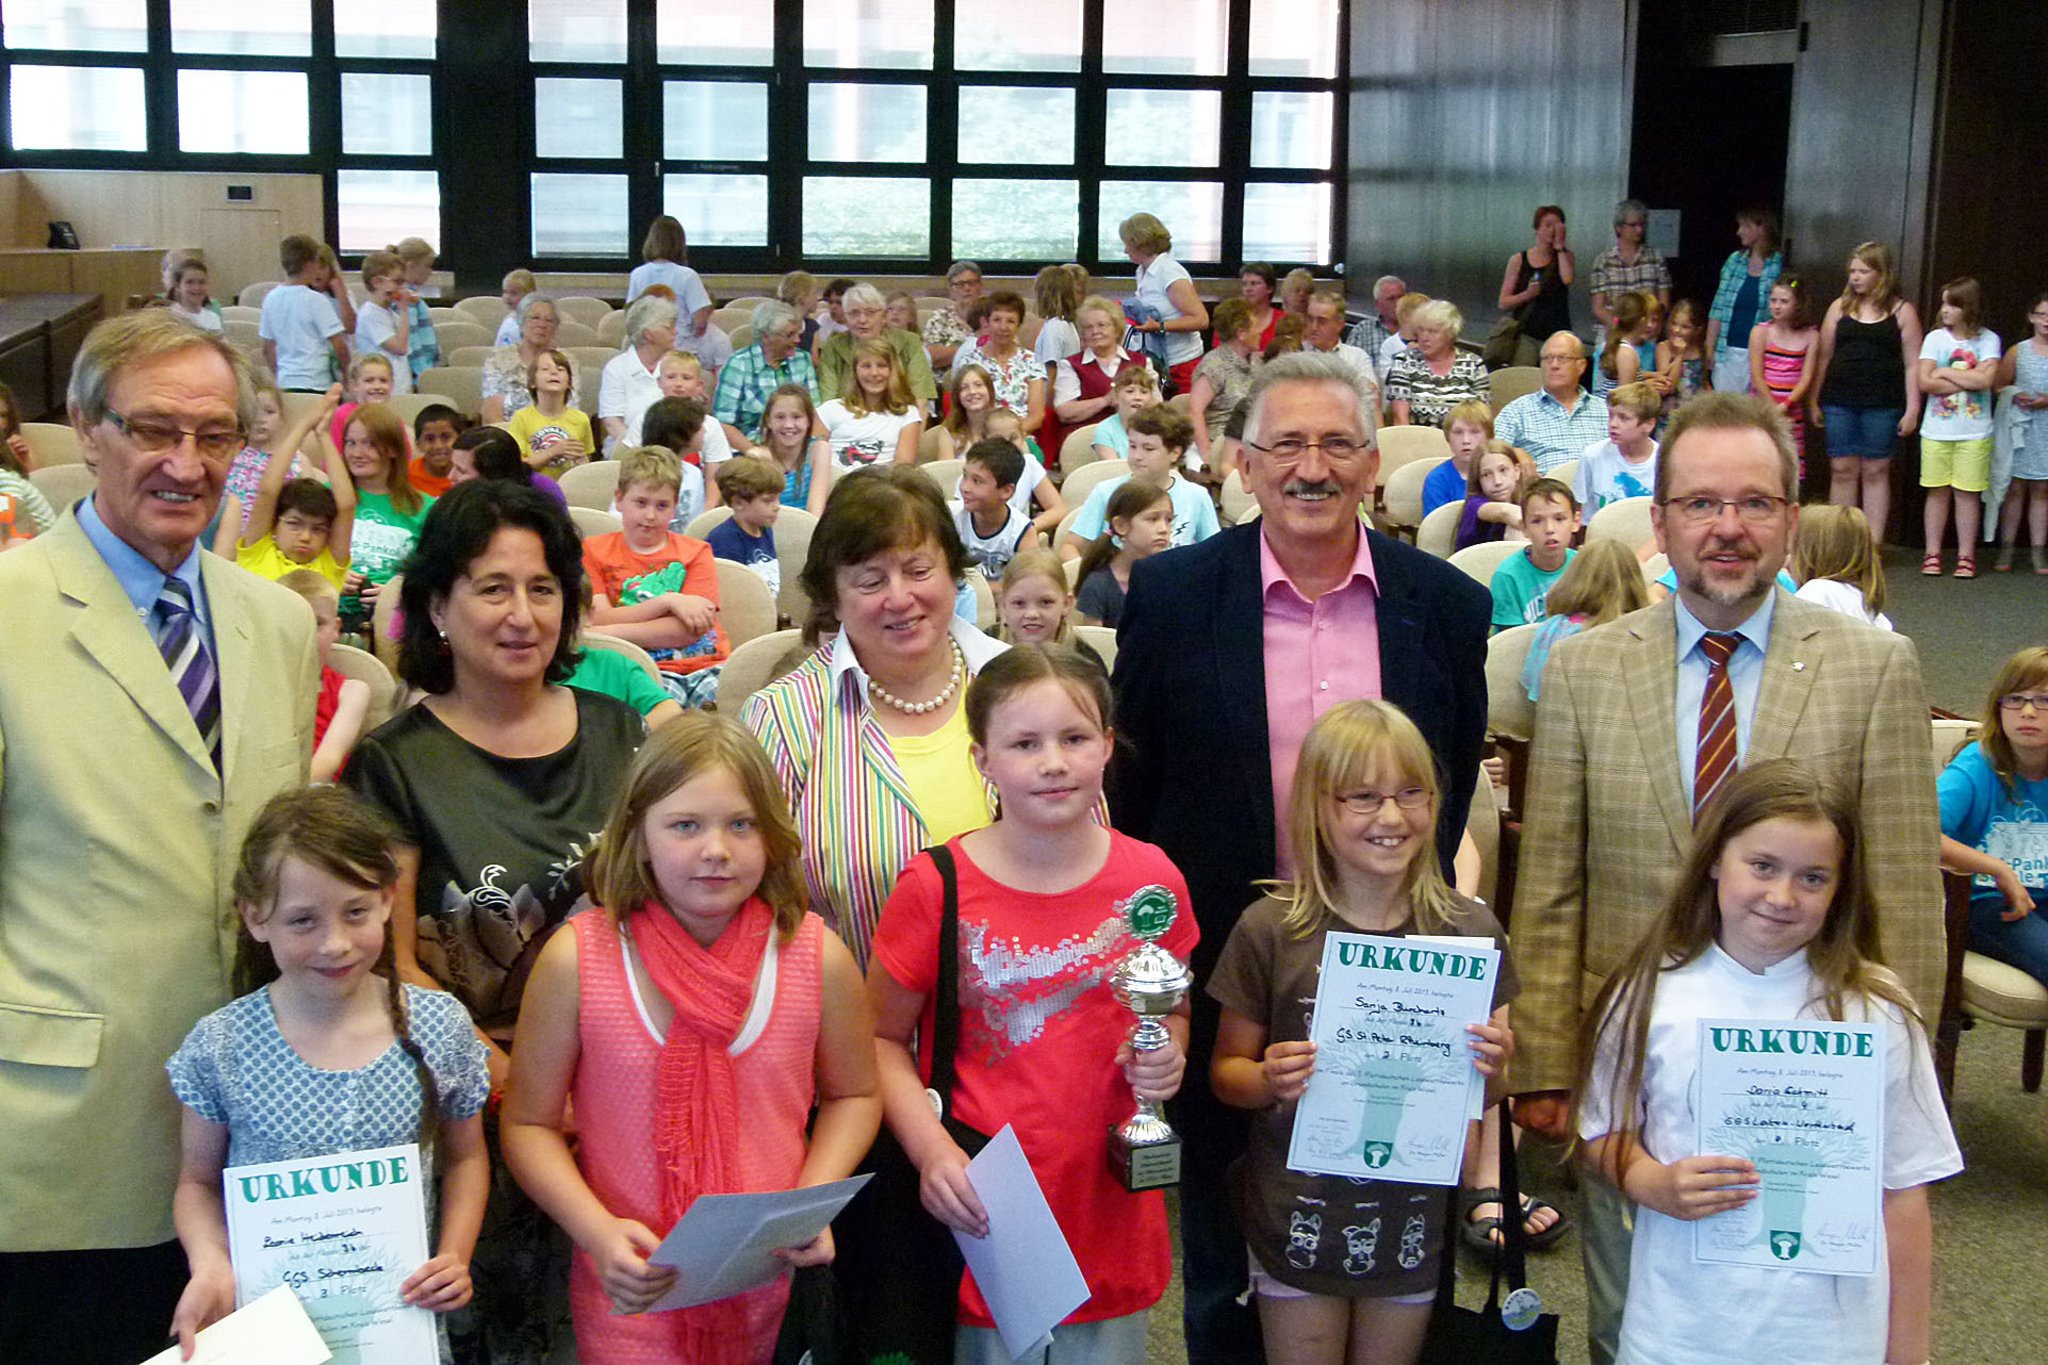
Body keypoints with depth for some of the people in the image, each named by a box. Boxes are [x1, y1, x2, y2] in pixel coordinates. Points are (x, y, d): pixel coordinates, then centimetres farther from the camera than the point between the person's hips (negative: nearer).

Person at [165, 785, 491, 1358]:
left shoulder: (441, 1027, -8)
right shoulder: (219, 1046, -11)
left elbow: (465, 1159, 6)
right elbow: (198, 1182, 2)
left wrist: (455, 1257, -9)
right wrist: (211, 1264, -17)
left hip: (403, 1316, 1)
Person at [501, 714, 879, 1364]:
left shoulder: (818, 956, -6)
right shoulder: (578, 959, -10)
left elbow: (852, 1096, 8)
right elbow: (529, 1124, -3)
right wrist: (597, 1232, -18)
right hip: (631, 1289, -1)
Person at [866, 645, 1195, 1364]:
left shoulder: (1150, 879, -3)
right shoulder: (936, 887, -11)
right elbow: (884, 1038, -3)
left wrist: (1166, 1057, -7)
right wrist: (931, 1149, -16)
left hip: (1114, 1213, 3)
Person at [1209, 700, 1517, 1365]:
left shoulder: (1471, 932, -5)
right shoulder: (1270, 930, -11)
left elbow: (1488, 1090, 6)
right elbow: (1226, 1071, -1)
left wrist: (1493, 1070, -16)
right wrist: (1268, 1079, -22)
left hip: (1413, 1223, 2)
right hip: (1297, 1224, -1)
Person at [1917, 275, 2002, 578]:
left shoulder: (1988, 340, -1)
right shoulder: (1935, 338, 1)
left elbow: (1987, 379, -16)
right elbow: (1925, 382, -9)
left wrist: (1945, 373, -10)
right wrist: (1968, 380, -11)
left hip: (1974, 433, -1)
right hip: (1936, 431, 1)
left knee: (1967, 493, 3)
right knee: (1938, 492, 5)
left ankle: (1966, 556, 11)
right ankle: (1932, 554, 12)